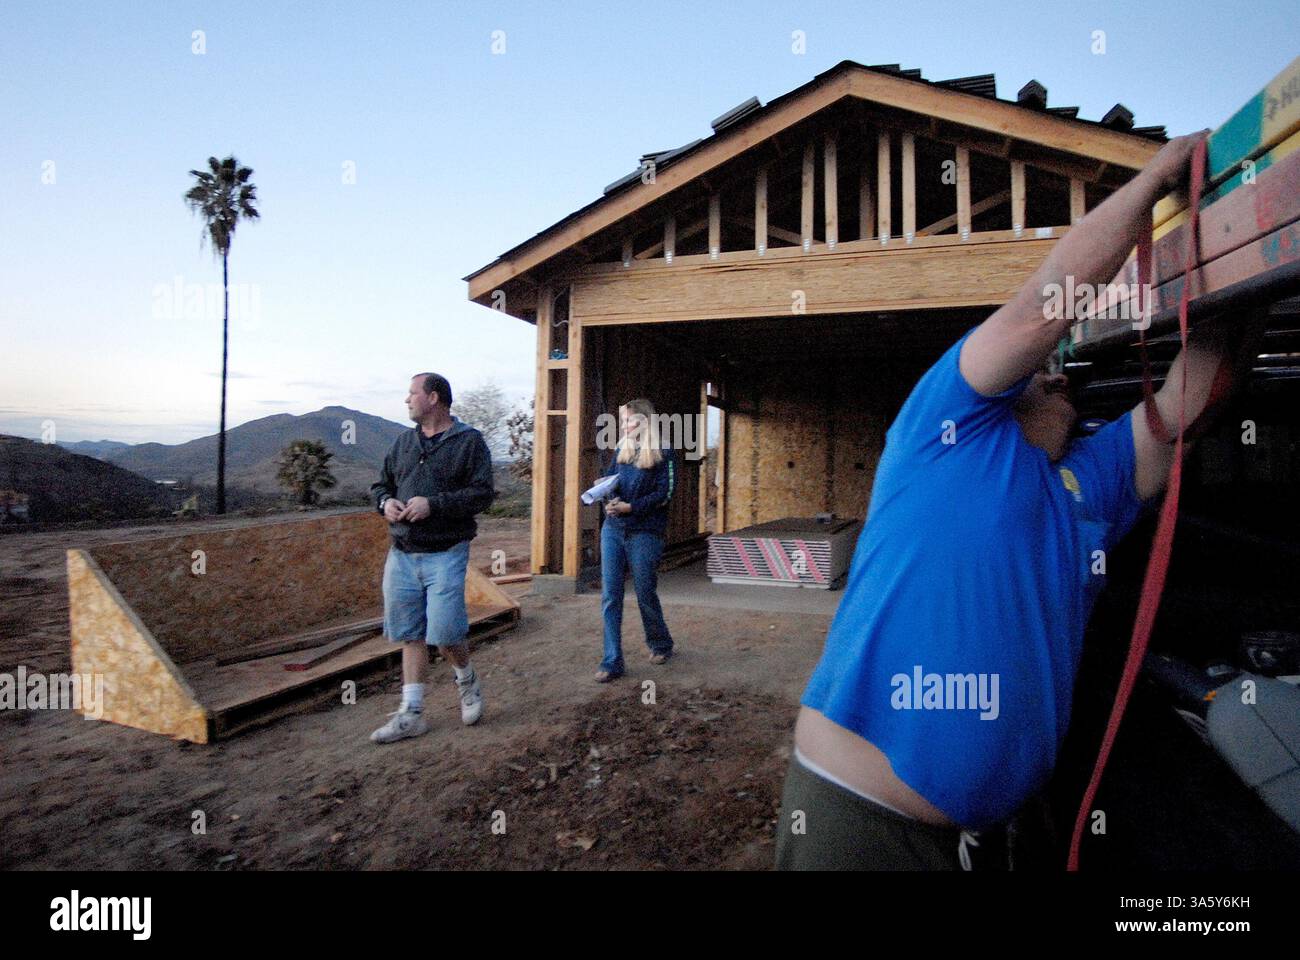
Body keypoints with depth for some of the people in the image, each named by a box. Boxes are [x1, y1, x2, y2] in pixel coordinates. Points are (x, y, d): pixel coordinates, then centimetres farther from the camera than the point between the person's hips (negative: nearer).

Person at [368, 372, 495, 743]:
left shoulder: (469, 441, -4)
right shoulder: (403, 442, 14)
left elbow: (482, 493, -12)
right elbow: (380, 484, 21)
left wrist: (434, 504, -21)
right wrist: (386, 502, -2)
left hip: (445, 555, -5)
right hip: (401, 555, 6)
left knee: (444, 632, -8)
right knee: (410, 635, 9)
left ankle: (467, 681, 24)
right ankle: (411, 714, 19)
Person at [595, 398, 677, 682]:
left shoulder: (663, 454, -5)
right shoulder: (621, 451, 12)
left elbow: (664, 493, -11)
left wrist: (630, 507, -18)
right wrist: (609, 500, -10)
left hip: (645, 533, -5)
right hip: (612, 530, 5)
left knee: (645, 594, 8)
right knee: (610, 596, 0)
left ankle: (660, 644, 34)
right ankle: (612, 662, 7)